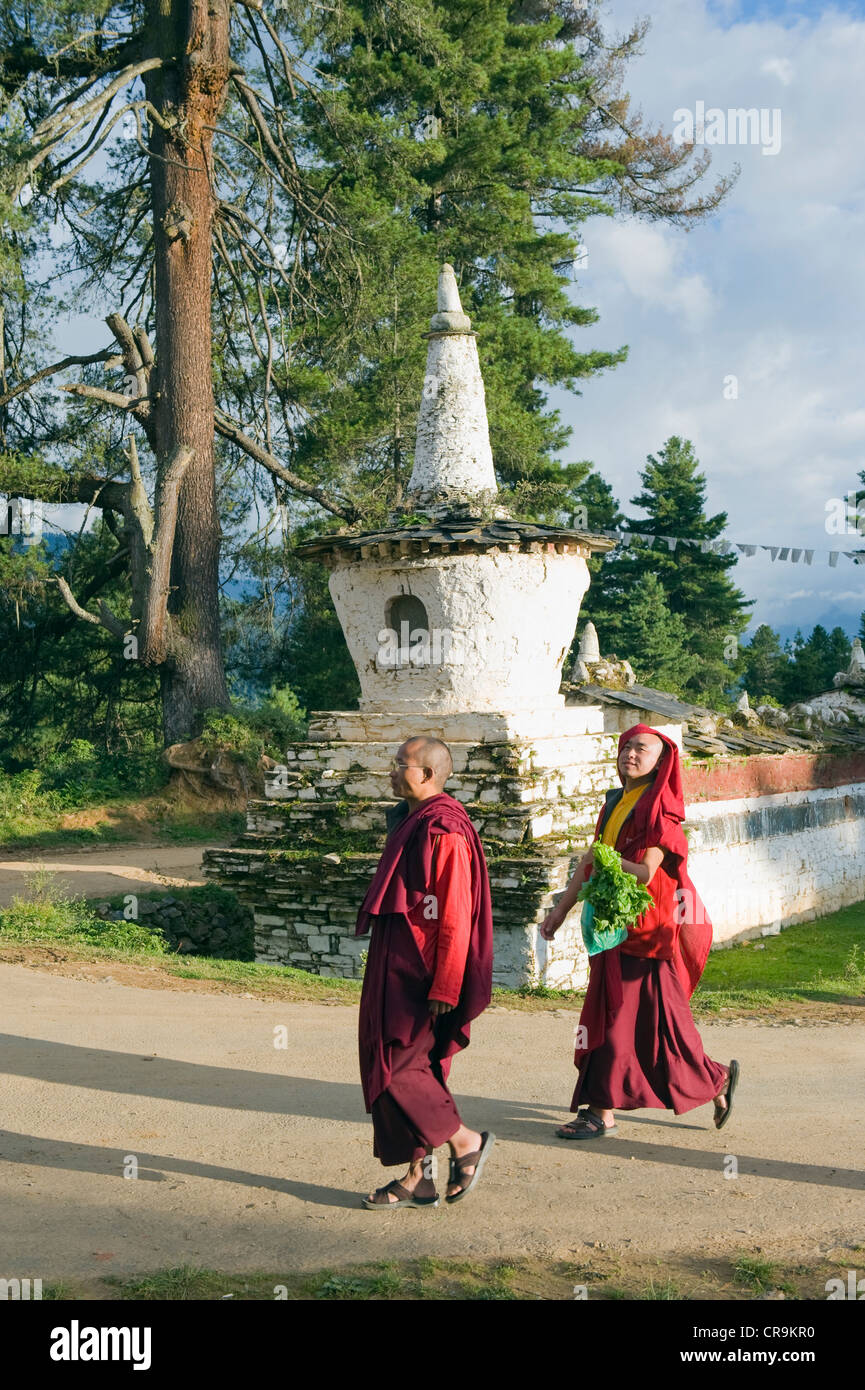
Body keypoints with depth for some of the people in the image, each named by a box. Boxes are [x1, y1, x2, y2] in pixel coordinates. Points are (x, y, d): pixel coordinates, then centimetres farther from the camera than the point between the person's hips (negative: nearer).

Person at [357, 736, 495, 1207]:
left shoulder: (444, 834, -18)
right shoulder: (411, 823, 13)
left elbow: (456, 918, -21)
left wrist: (444, 988, -21)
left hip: (420, 976, -10)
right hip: (397, 970, 10)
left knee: (393, 1066, -7)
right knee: (409, 1069, 11)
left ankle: (464, 1141, 7)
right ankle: (419, 1177, 17)